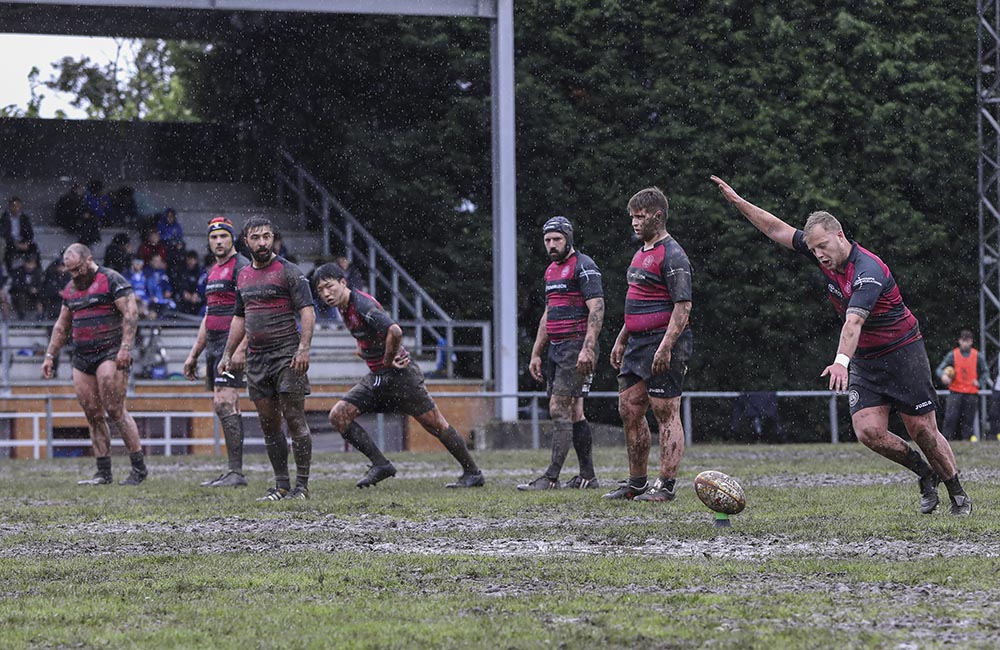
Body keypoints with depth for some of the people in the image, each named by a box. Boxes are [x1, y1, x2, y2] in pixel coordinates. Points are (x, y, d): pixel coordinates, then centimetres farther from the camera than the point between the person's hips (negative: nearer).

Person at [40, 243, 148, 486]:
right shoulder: (71, 289, 19)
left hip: (110, 354, -7)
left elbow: (130, 315, -11)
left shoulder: (111, 280, -4)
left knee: (115, 411, -13)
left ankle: (139, 467, -7)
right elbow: (61, 326, 28)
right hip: (81, 357, 7)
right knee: (93, 416, 3)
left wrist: (125, 348, -20)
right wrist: (50, 356, 22)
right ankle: (104, 472, 6)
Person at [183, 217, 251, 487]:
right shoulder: (214, 271, 21)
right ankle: (233, 472, 9)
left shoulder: (241, 267, -8)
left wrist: (241, 349, -26)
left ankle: (236, 472, -15)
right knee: (226, 408, 8)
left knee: (225, 404, -15)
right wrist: (194, 354, 25)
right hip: (214, 344, 9)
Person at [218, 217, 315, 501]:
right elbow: (239, 318, 25)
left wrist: (304, 348, -22)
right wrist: (228, 355, 21)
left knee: (294, 420, -7)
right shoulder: (243, 276, 15)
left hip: (286, 355, -7)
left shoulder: (288, 271, -5)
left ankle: (302, 485, -4)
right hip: (256, 357, 7)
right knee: (269, 424, 6)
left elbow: (307, 311, -10)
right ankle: (281, 485, 11)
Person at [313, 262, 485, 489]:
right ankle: (380, 464, -2)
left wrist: (388, 361, -21)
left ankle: (473, 472, 13)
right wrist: (362, 350, 11)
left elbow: (395, 332, -36)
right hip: (377, 377, 9)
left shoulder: (362, 305, -22)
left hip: (399, 375, -9)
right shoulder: (344, 308, 8)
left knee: (436, 425, 0)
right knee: (338, 415, -4)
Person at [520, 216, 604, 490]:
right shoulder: (552, 270, 19)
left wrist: (587, 349, -26)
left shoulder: (583, 267, -9)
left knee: (559, 407, -14)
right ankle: (587, 476, 13)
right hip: (557, 349, 9)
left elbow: (596, 309, -17)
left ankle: (551, 477, -17)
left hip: (576, 347, -9)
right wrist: (535, 354, 22)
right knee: (573, 412, 9)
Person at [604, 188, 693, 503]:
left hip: (663, 344, -10)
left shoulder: (671, 256, -12)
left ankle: (665, 486, -4)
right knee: (629, 411, 10)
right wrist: (621, 340, 25)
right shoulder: (642, 252, 19)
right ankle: (636, 483, 18)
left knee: (666, 416, -6)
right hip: (638, 343, 10)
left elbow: (683, 306, -18)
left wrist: (665, 346, -25)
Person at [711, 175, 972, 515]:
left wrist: (842, 361, -55)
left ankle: (958, 493, 16)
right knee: (868, 431, -10)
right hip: (864, 360, 7)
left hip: (903, 353, -7)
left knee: (922, 430, -3)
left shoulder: (868, 270, -26)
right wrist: (737, 201, 3)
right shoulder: (828, 256, -2)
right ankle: (923, 471, 13)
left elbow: (854, 320, -42)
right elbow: (778, 230, 7)